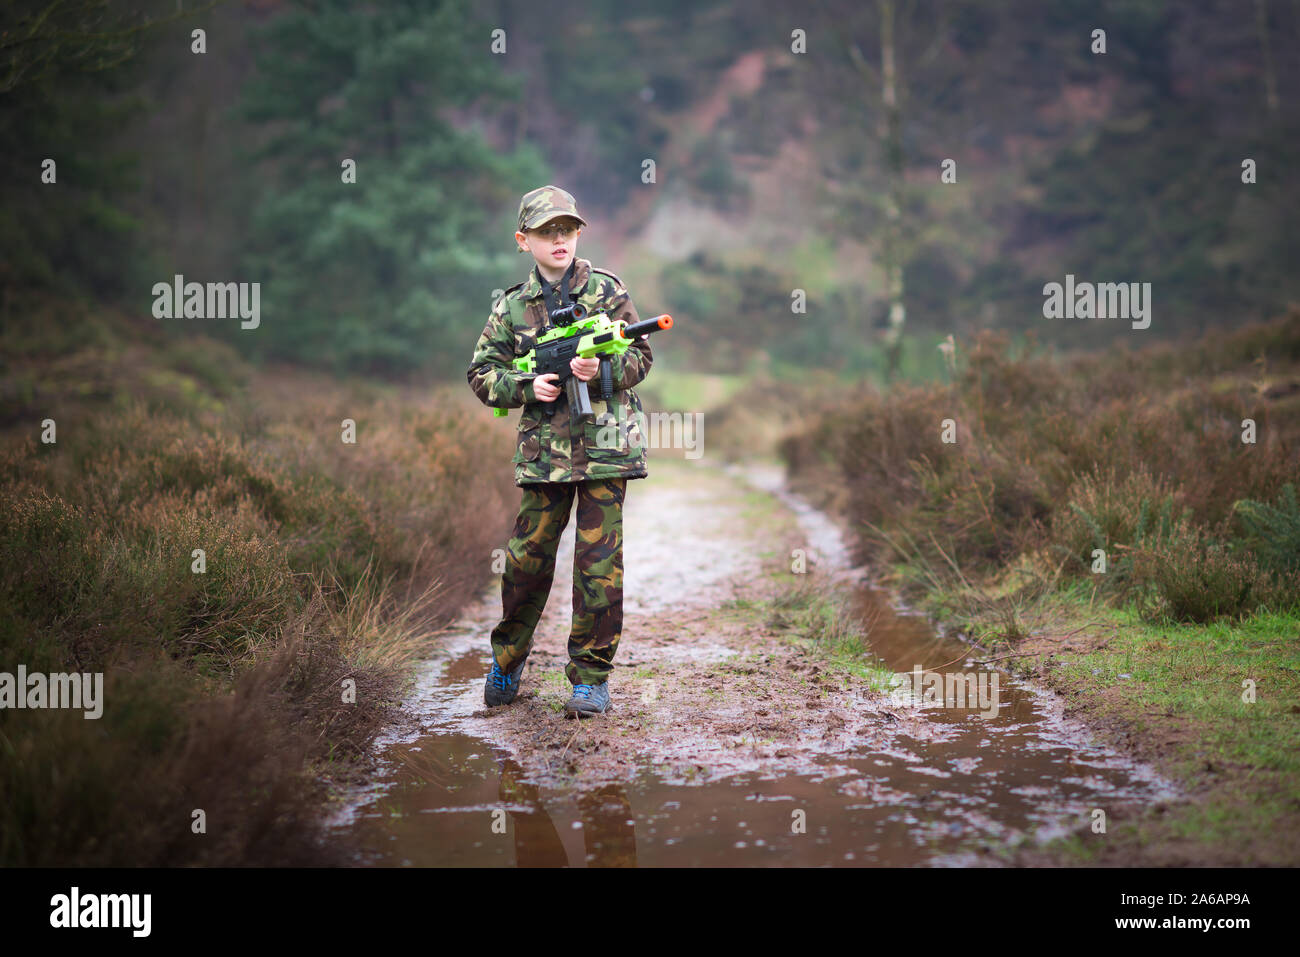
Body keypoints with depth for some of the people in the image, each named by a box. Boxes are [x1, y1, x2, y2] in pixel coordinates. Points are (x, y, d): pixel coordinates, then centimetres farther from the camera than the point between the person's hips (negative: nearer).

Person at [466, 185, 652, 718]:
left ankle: (591, 677, 8)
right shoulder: (512, 307, 8)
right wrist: (527, 387, -9)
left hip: (606, 445, -1)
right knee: (527, 558, 4)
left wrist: (602, 369, -16)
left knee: (599, 562, -2)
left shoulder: (607, 291, 4)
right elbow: (482, 375, 8)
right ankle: (507, 660, 26)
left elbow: (640, 357, 3)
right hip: (543, 450, 2)